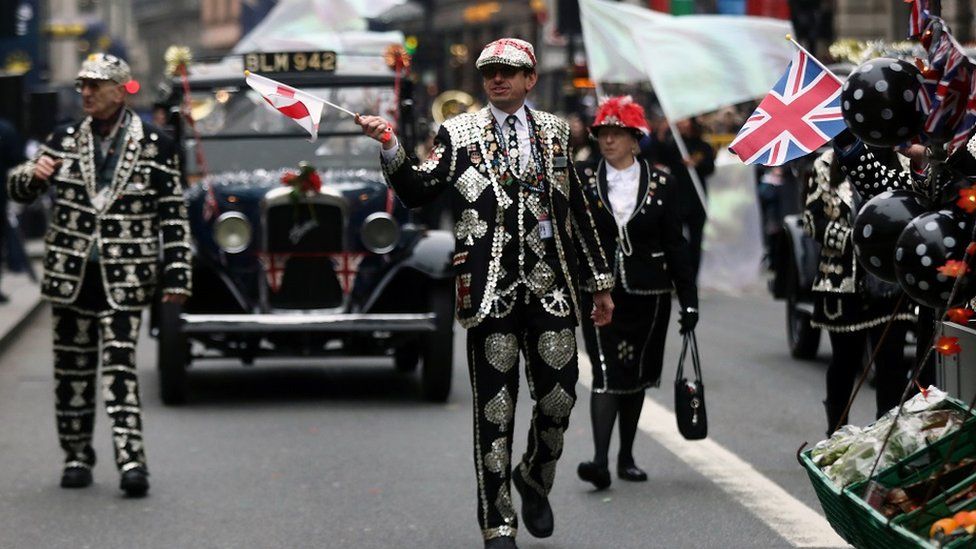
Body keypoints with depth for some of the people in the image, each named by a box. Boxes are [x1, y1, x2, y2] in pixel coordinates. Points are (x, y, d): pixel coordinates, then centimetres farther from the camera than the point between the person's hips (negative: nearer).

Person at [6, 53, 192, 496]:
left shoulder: (154, 147, -1)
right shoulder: (64, 141, 8)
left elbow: (173, 215, 0)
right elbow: (18, 189, 11)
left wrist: (176, 275, -5)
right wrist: (34, 175, -14)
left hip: (123, 278, -4)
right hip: (71, 275, 4)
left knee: (120, 366, -12)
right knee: (72, 367, 9)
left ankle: (131, 459, -14)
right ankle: (77, 456, 19)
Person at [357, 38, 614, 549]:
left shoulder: (555, 131, 12)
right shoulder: (458, 133, 5)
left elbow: (577, 210, 15)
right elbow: (418, 191, -3)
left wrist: (599, 281, 16)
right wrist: (390, 146, -19)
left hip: (552, 286, 2)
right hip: (490, 290, -2)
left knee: (559, 397, 1)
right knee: (494, 409, 0)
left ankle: (535, 478, 32)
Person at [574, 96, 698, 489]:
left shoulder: (660, 184, 3)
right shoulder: (583, 180, 2)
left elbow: (675, 244, 5)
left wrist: (688, 298, 3)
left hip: (647, 294, 2)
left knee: (636, 375, 9)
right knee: (606, 373, -12)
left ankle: (626, 457, 20)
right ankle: (600, 460, -19)